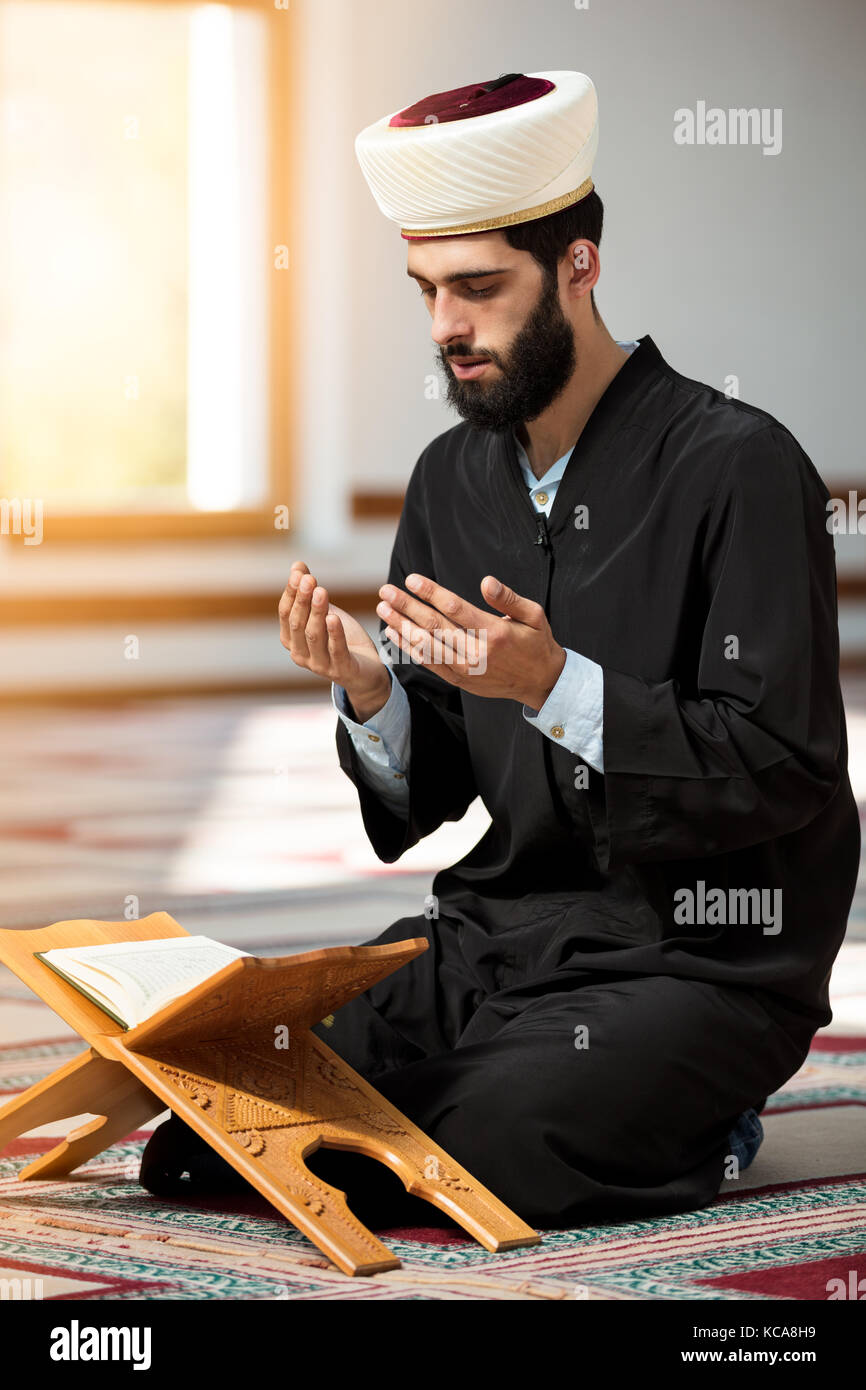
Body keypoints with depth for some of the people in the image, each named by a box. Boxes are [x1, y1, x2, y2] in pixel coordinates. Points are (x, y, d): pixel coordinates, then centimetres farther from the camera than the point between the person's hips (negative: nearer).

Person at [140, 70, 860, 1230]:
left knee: (460, 1161, -29)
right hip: (497, 933, 6)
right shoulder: (453, 479, 9)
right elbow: (424, 800, 11)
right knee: (232, 1129, -11)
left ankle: (701, 1132, 2)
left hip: (701, 958, -6)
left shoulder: (740, 468, -12)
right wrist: (369, 690, -13)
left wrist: (556, 687, -26)